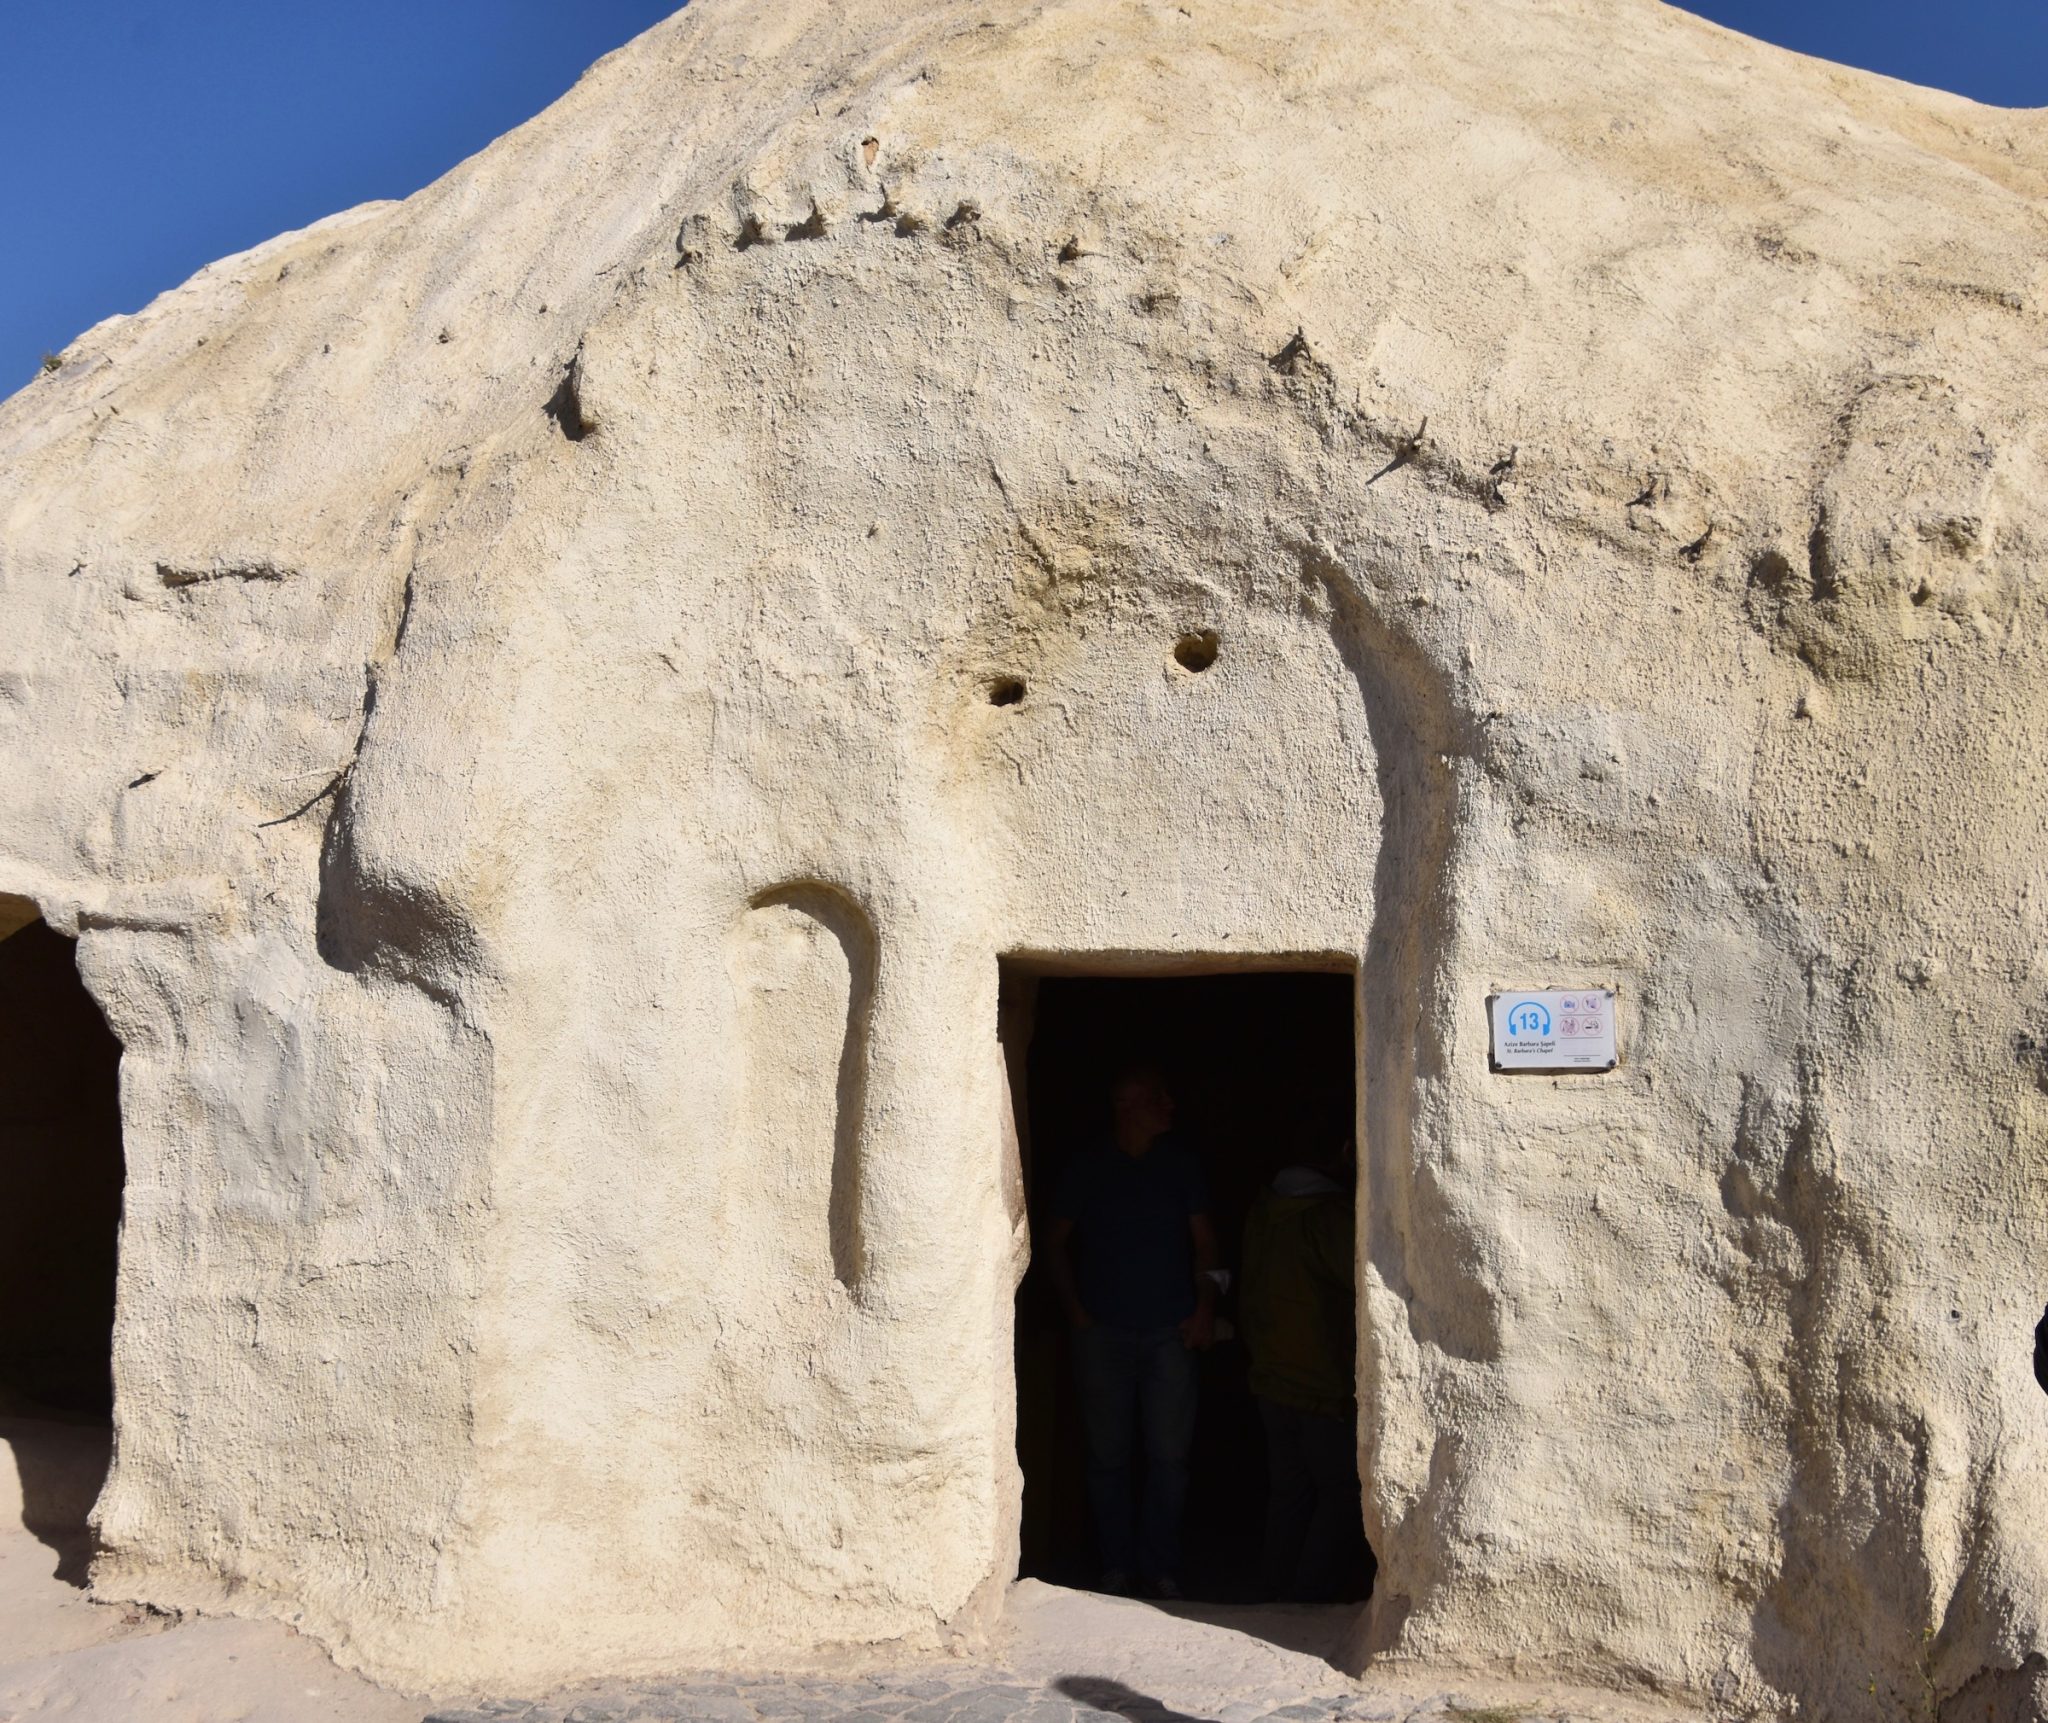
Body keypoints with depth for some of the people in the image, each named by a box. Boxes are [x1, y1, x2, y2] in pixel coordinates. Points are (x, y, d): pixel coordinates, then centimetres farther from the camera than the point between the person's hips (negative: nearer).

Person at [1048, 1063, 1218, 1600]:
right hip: (1103, 1334, -1)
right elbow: (1059, 1241, 10)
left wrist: (1205, 1308, 0)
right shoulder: (1086, 1170, 1)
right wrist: (1073, 1307, 0)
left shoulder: (1181, 1164, 5)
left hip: (1170, 1333, 1)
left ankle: (1160, 1567, 12)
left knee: (1169, 1455, 1)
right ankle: (1116, 1566, 16)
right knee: (1109, 1457, 4)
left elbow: (1203, 1240, 10)